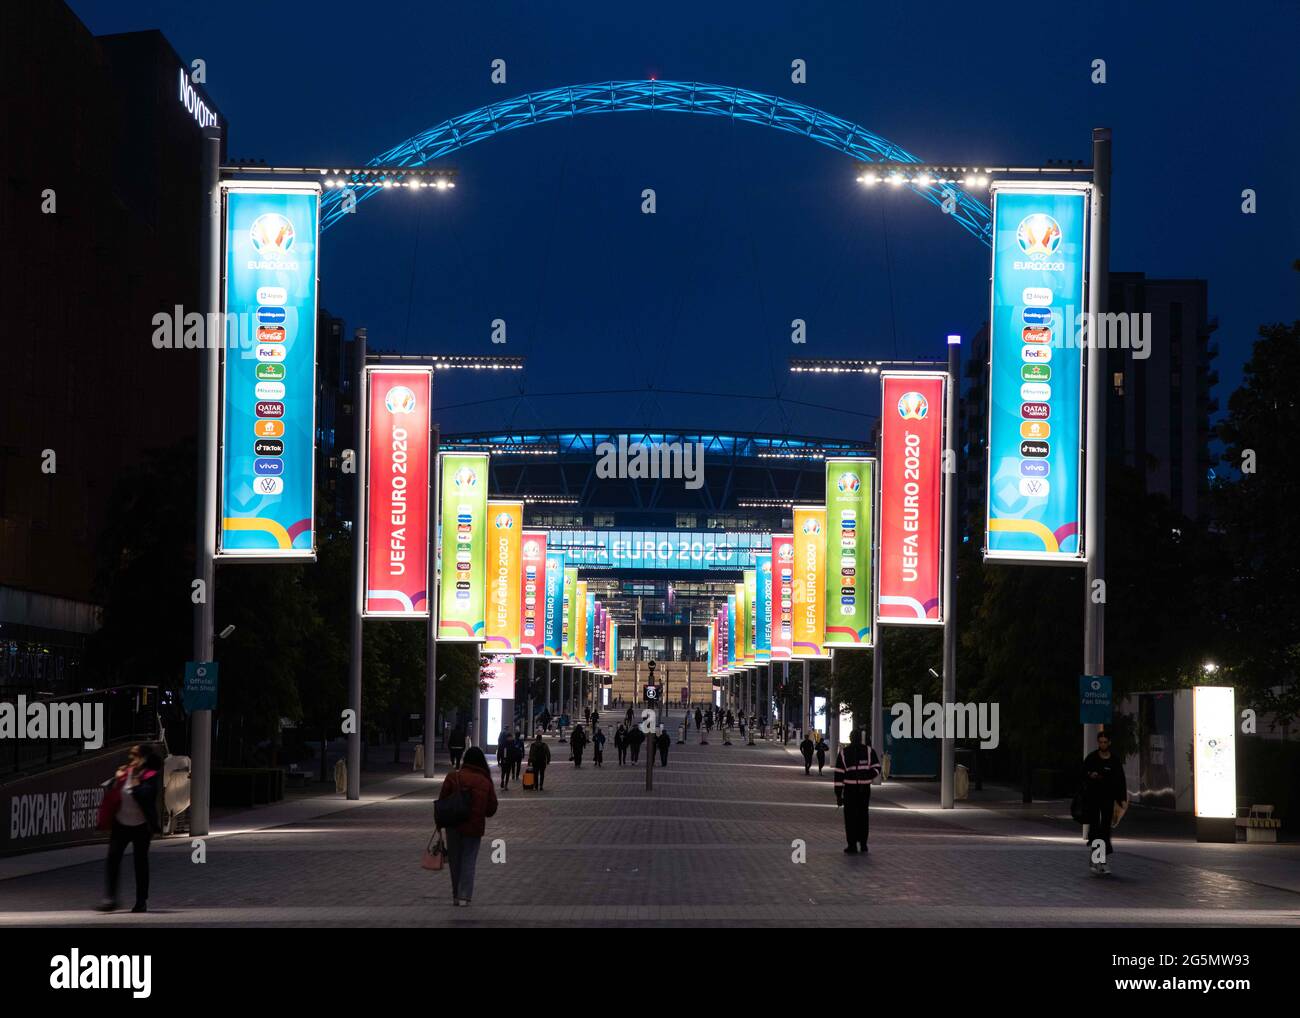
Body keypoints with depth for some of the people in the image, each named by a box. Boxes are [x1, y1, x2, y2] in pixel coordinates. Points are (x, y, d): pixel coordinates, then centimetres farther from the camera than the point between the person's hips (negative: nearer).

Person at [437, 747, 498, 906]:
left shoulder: (453, 777, -8)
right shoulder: (486, 782, -3)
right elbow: (492, 808, 2)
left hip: (454, 826, 0)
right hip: (475, 827, 0)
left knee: (455, 861, 13)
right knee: (469, 861, 6)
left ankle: (456, 896, 18)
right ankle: (464, 896, -3)